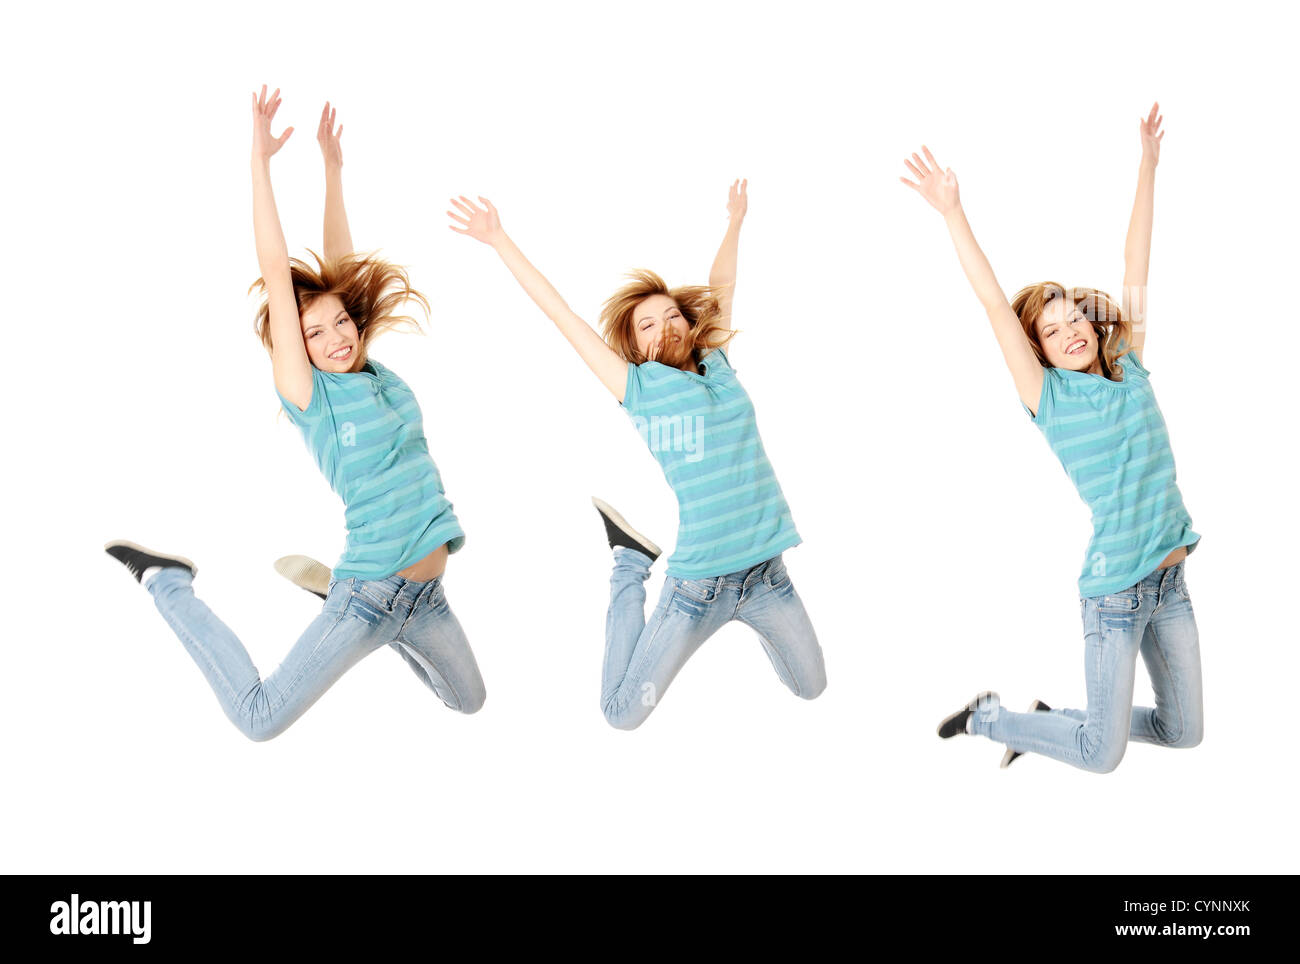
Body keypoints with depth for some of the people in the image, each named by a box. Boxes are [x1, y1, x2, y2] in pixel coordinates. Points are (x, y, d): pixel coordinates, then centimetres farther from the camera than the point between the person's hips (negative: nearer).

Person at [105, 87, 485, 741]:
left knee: (470, 701, 23)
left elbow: (338, 270, 8)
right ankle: (167, 584, 12)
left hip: (426, 595, 6)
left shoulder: (378, 374, 4)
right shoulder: (309, 394, -10)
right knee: (258, 719, -4)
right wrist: (260, 160, -17)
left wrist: (333, 168, 10)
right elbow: (278, 274, -16)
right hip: (367, 595, -6)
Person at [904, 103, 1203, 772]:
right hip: (1115, 590, -6)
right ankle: (989, 718, 21)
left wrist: (1148, 164, 9)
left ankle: (1053, 719, 31)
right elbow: (995, 305, -16)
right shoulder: (1050, 398, -9)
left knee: (1183, 730, 15)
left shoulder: (1130, 368, 4)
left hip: (1171, 576, 6)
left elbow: (1136, 268, 7)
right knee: (1103, 756, 0)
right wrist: (952, 213, -20)